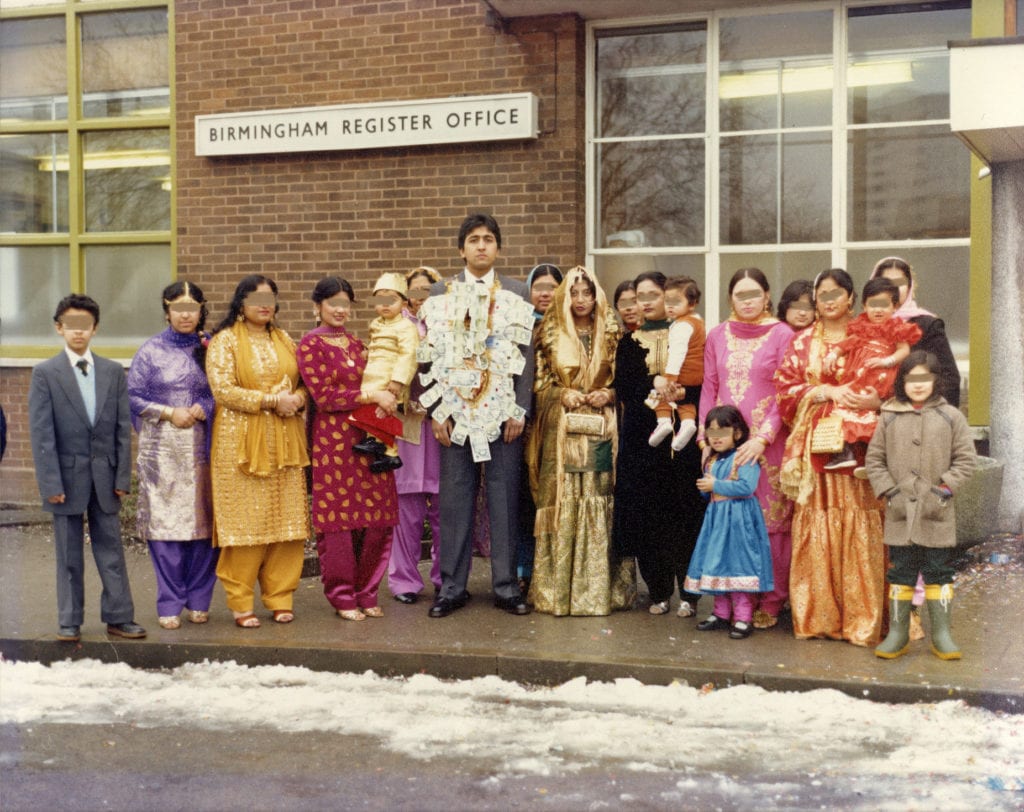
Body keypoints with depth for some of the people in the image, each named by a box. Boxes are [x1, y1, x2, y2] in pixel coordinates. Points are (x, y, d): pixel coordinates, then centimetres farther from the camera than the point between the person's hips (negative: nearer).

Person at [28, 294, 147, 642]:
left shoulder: (113, 372, 6)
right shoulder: (45, 373, -2)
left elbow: (123, 428, 6)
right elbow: (41, 433, -6)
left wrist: (122, 476, 0)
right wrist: (51, 483, -11)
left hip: (104, 476, 2)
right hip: (67, 475, -2)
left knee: (111, 549, 6)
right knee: (69, 555, 5)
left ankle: (118, 617, 13)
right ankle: (69, 622, 14)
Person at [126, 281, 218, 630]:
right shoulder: (151, 351, 6)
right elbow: (133, 396, 4)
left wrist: (204, 408, -10)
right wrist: (169, 412, -7)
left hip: (203, 447, 1)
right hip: (162, 449, -1)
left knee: (204, 522, 0)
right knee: (165, 523, -4)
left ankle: (199, 601, 11)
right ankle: (170, 605, 4)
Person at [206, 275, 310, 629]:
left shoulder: (284, 340, 16)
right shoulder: (224, 341, 1)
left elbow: (303, 382, 18)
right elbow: (223, 390, -10)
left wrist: (298, 398, -6)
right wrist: (271, 401, -15)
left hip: (284, 442, 5)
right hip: (241, 443, -4)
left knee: (287, 520, 2)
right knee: (243, 522, -4)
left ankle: (280, 598, 12)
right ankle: (240, 603, 5)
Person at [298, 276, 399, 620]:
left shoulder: (356, 344, 19)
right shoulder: (310, 345, -1)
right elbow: (324, 395, -11)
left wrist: (386, 397, 4)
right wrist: (371, 395, -14)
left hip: (369, 439, 6)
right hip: (333, 440, -6)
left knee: (377, 520, 2)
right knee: (339, 519, -2)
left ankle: (366, 592, 14)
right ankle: (342, 596, 10)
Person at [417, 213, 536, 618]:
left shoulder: (517, 294, 7)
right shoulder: (440, 294, 9)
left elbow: (526, 355, 2)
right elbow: (429, 355, 5)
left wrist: (520, 410, -5)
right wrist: (436, 410, -3)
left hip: (504, 412, 0)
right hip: (455, 412, 1)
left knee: (504, 497, 2)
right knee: (455, 497, 3)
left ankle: (505, 585, 10)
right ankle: (452, 586, 11)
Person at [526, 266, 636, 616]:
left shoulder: (611, 335, 8)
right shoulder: (551, 335, 6)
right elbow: (538, 381, 7)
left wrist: (609, 394, -8)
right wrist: (563, 395, -9)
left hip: (602, 429, 1)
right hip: (560, 429, -1)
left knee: (601, 503, -1)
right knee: (561, 503, -3)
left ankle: (599, 587, 6)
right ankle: (557, 590, 3)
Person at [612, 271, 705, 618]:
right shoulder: (629, 342, 13)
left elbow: (700, 385, 1)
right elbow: (623, 388, 0)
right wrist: (658, 388, -15)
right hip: (641, 438, 2)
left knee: (685, 512, -4)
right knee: (646, 515, 0)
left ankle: (688, 593, 3)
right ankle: (659, 592, 10)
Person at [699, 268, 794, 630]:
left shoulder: (782, 335, -1)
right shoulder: (717, 335, 11)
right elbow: (708, 389, 12)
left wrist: (763, 437, -14)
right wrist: (706, 437, 4)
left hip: (768, 444, -3)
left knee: (771, 520, -2)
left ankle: (770, 603, 6)